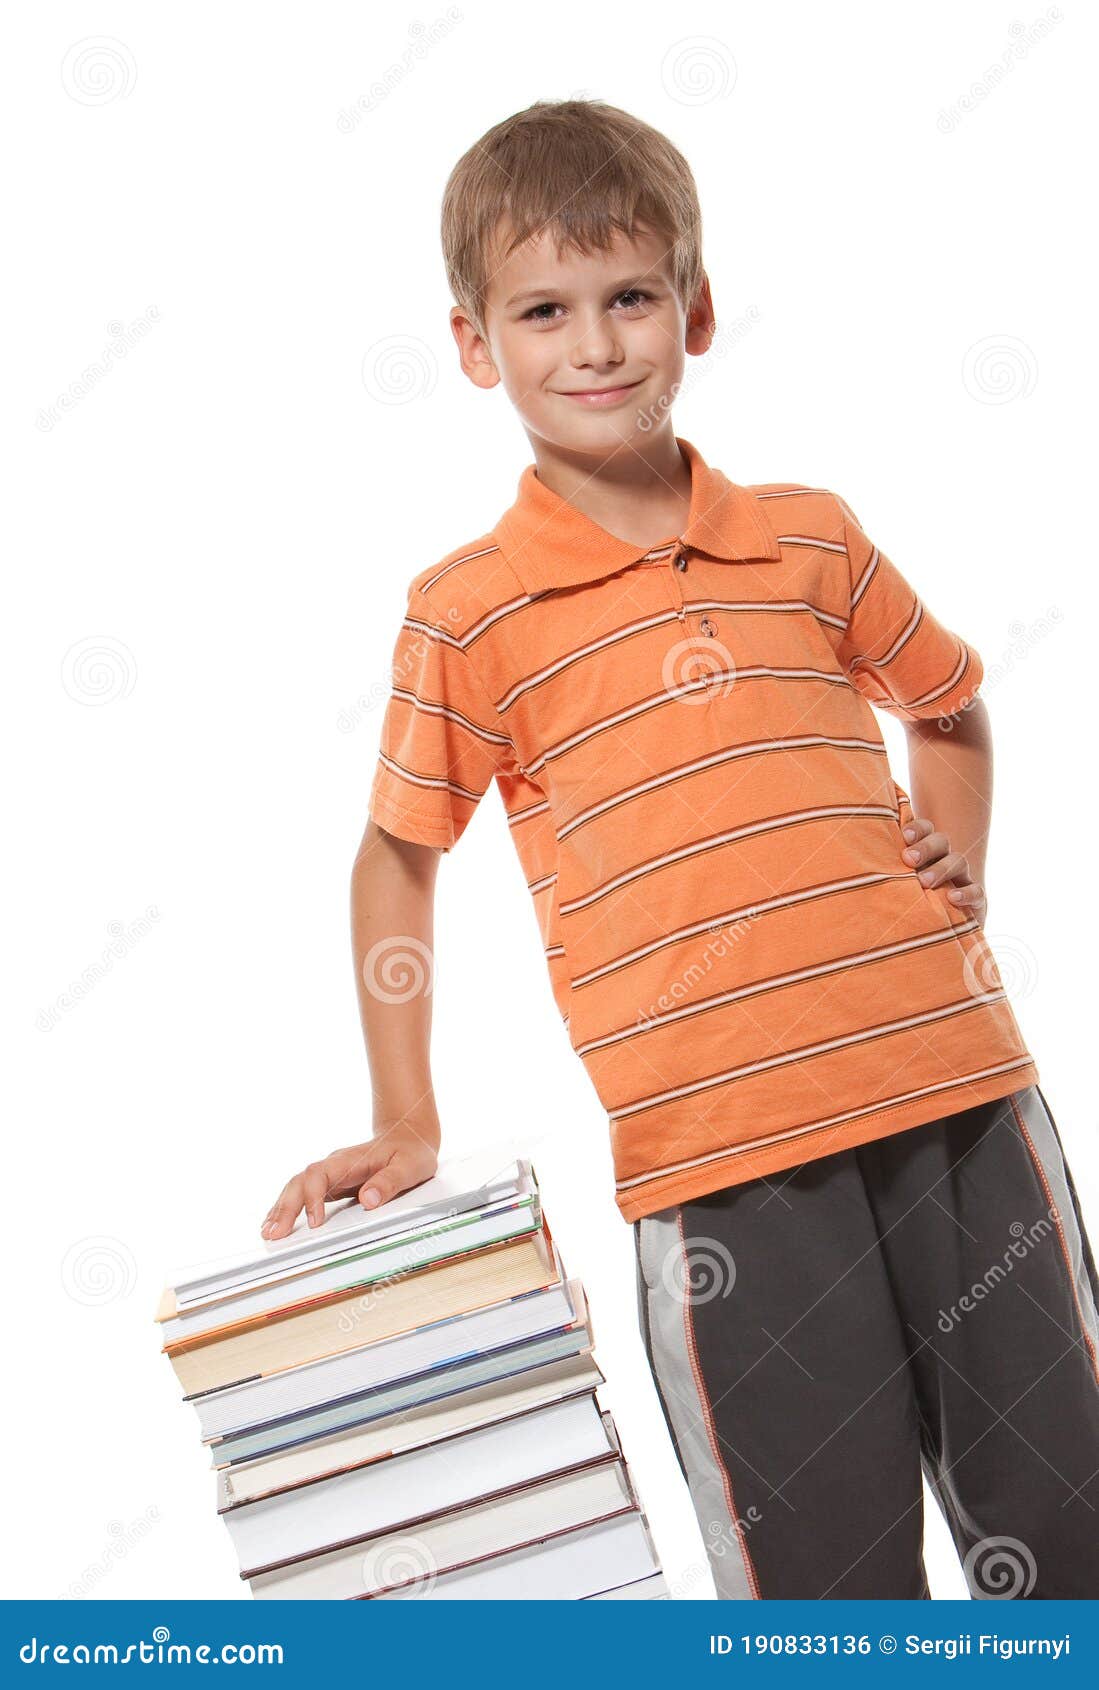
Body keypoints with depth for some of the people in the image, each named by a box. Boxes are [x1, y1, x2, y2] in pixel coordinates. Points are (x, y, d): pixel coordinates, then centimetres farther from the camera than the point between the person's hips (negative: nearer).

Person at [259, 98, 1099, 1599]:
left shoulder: (810, 538, 9)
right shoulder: (469, 612, 1)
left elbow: (948, 704, 27)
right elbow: (397, 859, 10)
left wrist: (964, 863, 10)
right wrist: (405, 1125, 6)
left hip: (954, 1080, 3)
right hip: (716, 1156, -3)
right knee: (826, 1571, 5)